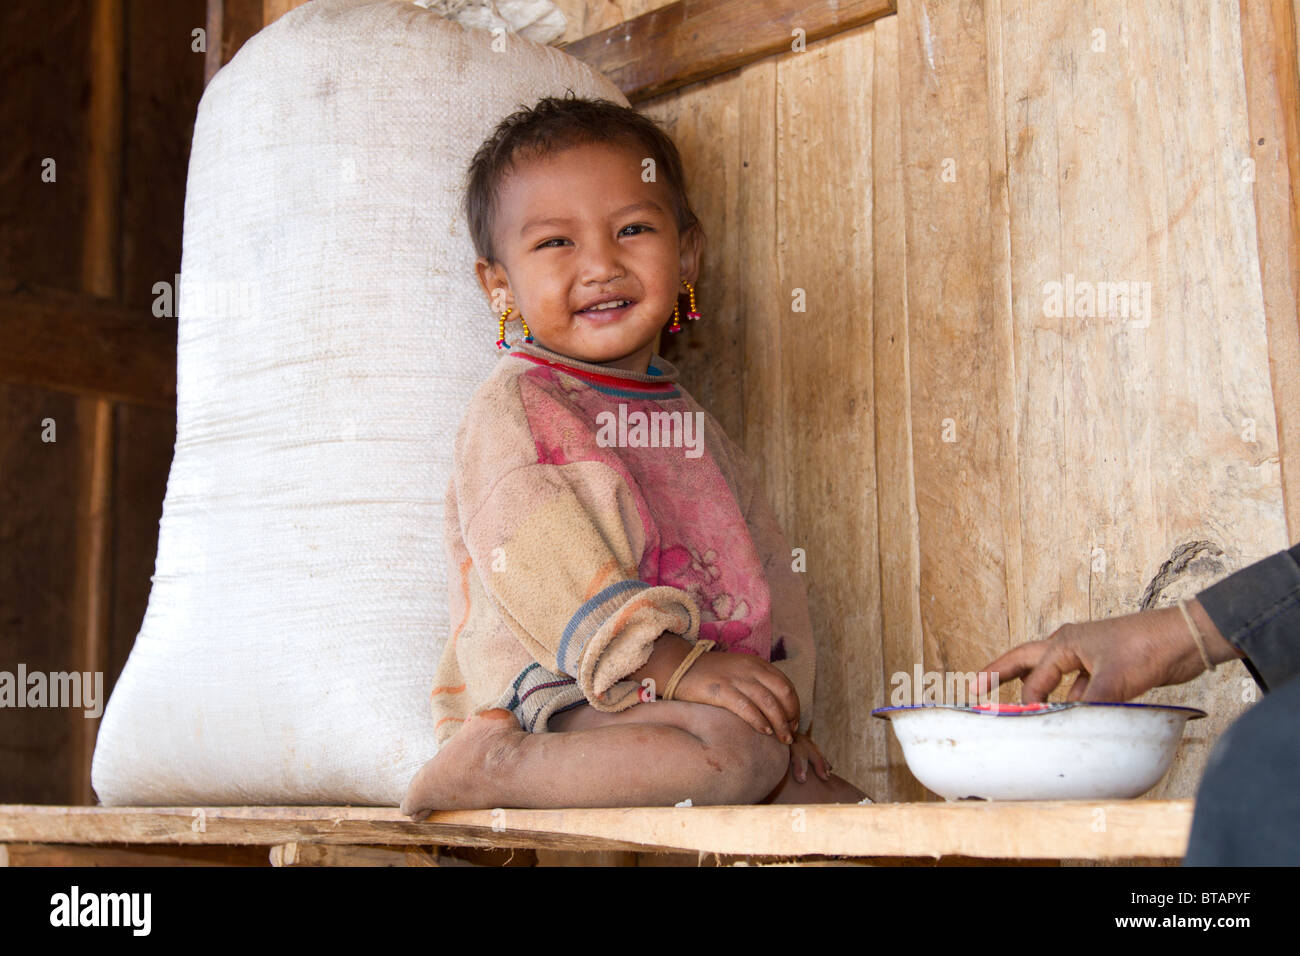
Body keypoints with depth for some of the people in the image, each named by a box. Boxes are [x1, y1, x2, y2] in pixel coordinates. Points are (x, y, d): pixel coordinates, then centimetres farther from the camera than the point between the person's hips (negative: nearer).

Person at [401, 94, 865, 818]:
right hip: (562, 698, -7)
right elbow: (547, 570, -20)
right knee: (737, 748, -33)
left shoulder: (691, 424, 20)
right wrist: (677, 664, -28)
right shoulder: (514, 409, -5)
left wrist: (786, 708, 9)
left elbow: (766, 576, 20)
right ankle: (498, 766, -21)